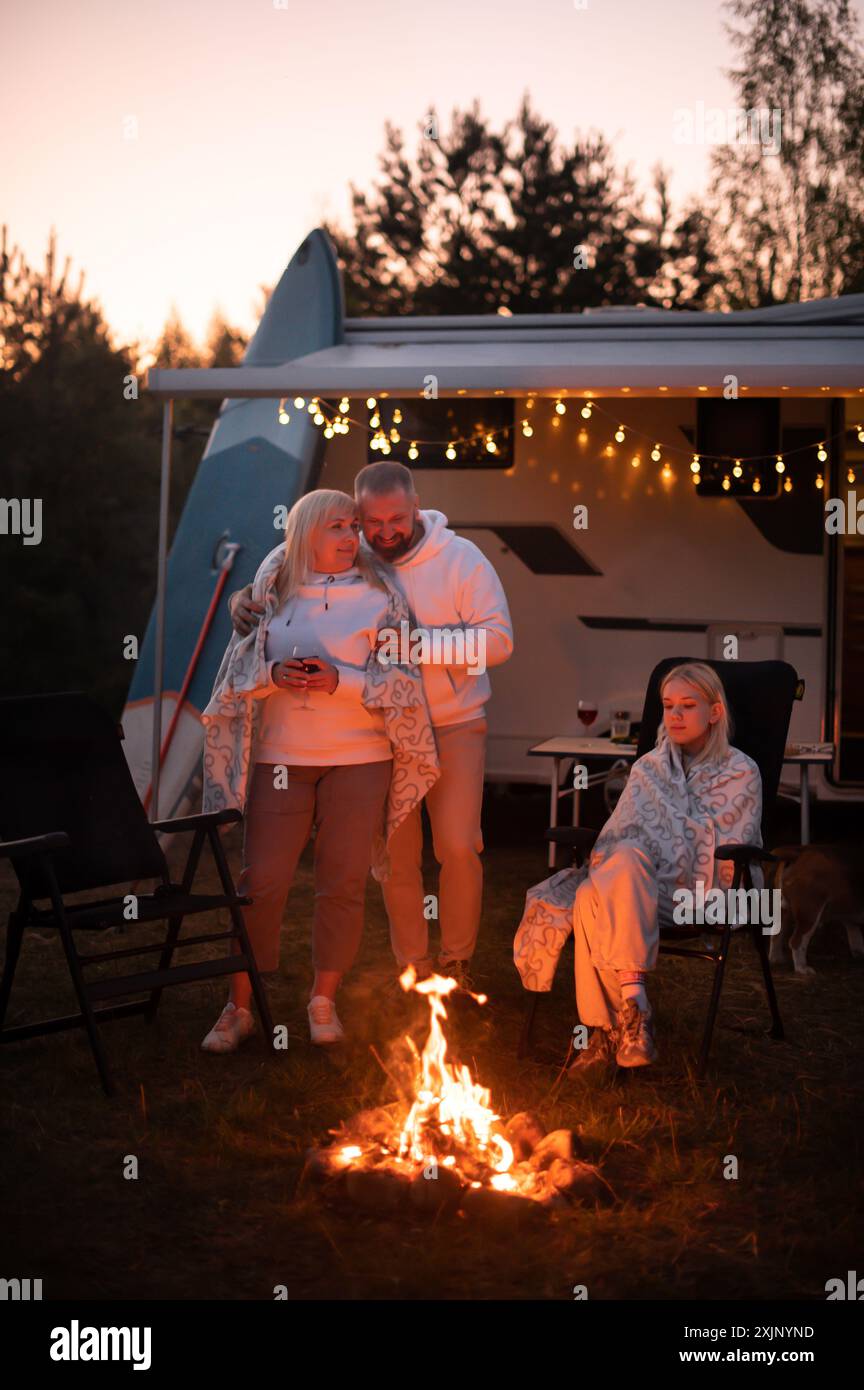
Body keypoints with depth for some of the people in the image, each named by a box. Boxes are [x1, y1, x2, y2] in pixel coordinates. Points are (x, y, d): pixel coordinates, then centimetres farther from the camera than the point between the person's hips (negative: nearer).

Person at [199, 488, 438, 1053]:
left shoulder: (379, 598, 1)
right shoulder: (272, 594, 7)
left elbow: (402, 683, -3)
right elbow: (237, 674, 7)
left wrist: (341, 680, -16)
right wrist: (275, 674, -13)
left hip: (359, 759, 0)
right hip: (280, 757, 1)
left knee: (344, 881, 2)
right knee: (261, 880, -3)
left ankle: (325, 999, 18)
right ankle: (240, 1006, 7)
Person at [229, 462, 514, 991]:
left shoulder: (460, 558, -8)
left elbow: (498, 639, -16)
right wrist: (244, 599, -23)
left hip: (454, 726, -2)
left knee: (459, 847, -8)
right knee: (397, 856, 6)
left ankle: (456, 962, 10)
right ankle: (413, 967, 19)